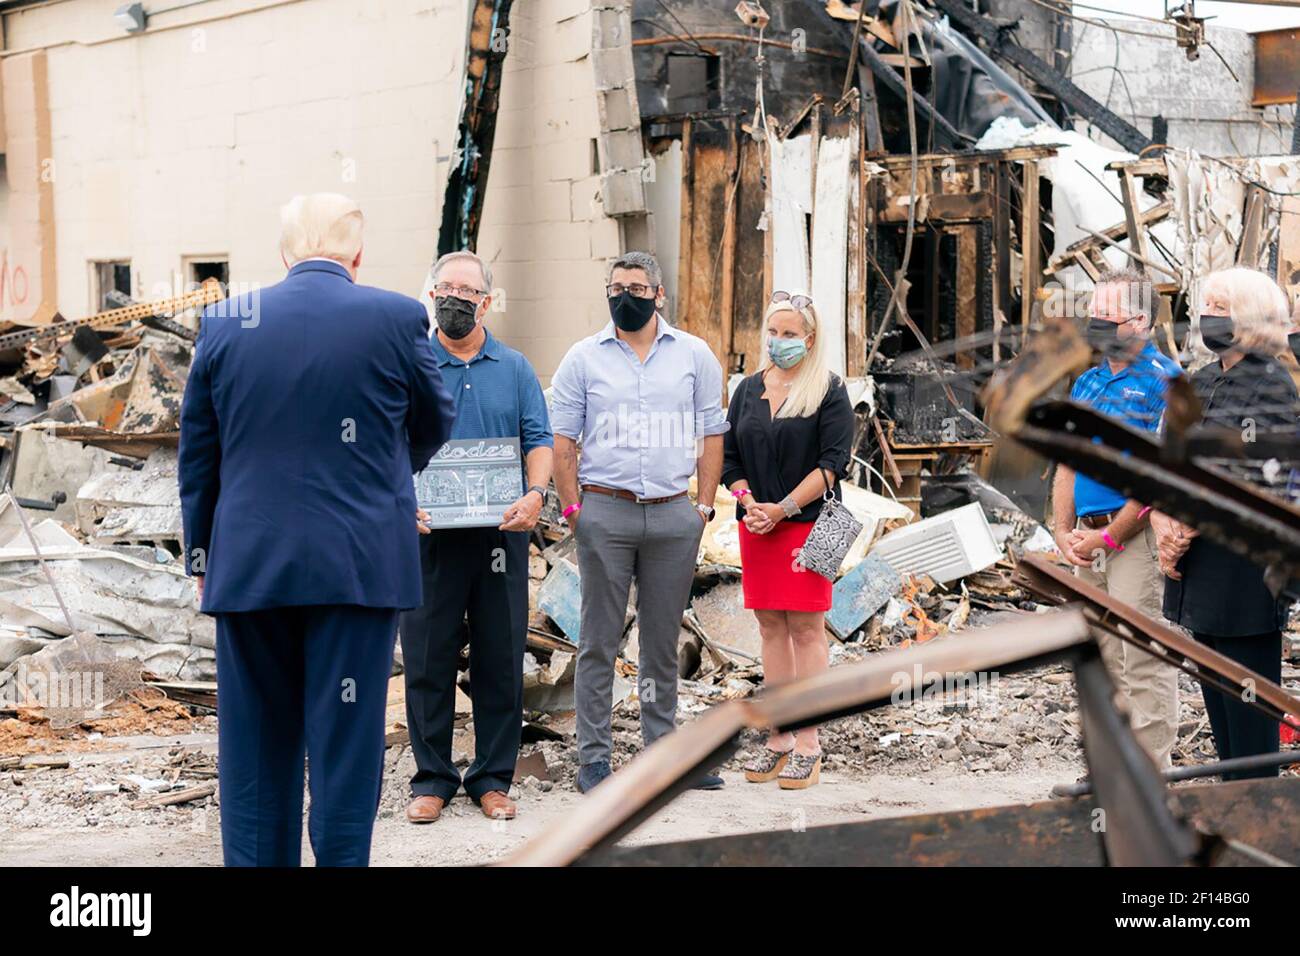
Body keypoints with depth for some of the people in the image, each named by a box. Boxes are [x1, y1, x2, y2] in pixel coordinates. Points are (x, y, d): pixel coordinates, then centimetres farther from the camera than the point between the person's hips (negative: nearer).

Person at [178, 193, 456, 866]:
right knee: (346, 742, 3)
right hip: (359, 564, -2)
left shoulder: (224, 325, 2)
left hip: (248, 566, 2)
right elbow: (433, 425, 13)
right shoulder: (396, 319, -4)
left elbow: (197, 455, 9)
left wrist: (200, 552, 19)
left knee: (256, 745, 10)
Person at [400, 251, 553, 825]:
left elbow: (539, 440, 5)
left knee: (501, 658, 4)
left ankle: (493, 777, 13)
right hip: (430, 534, -1)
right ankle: (432, 777, 10)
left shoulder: (515, 369, 11)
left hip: (501, 532, 2)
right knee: (428, 658, 1)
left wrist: (534, 493, -14)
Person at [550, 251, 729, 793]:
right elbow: (562, 441, 4)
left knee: (663, 641, 8)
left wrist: (704, 506, 2)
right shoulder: (584, 358, 5)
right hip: (605, 511, -2)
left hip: (673, 514, 2)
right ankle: (593, 757, 5)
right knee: (599, 641, 0)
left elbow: (711, 435, 10)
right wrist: (573, 510, -4)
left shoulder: (693, 356, 9)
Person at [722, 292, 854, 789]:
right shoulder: (749, 390, 13)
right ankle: (777, 739, 11)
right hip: (755, 524, 5)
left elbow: (832, 463, -9)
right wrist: (748, 503, -5)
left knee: (805, 627, -5)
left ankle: (808, 745, -3)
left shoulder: (829, 393, -1)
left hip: (807, 522, -5)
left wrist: (783, 508, -15)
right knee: (770, 626, 6)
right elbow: (729, 455, 13)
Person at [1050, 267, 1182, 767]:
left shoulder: (1162, 380, -9)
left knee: (1143, 661, -7)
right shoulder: (1087, 382, 16)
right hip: (1088, 544, 8)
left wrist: (1108, 537, -14)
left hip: (1137, 538, -8)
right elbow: (1068, 465, 19)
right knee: (1100, 661, 13)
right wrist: (1064, 533, 5)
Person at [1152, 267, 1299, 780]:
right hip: (1197, 562, 8)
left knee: (1248, 694, -4)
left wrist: (1189, 529, -12)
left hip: (1246, 559, -8)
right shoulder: (1198, 385, 14)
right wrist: (1163, 524, -3)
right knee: (1215, 693, 12)